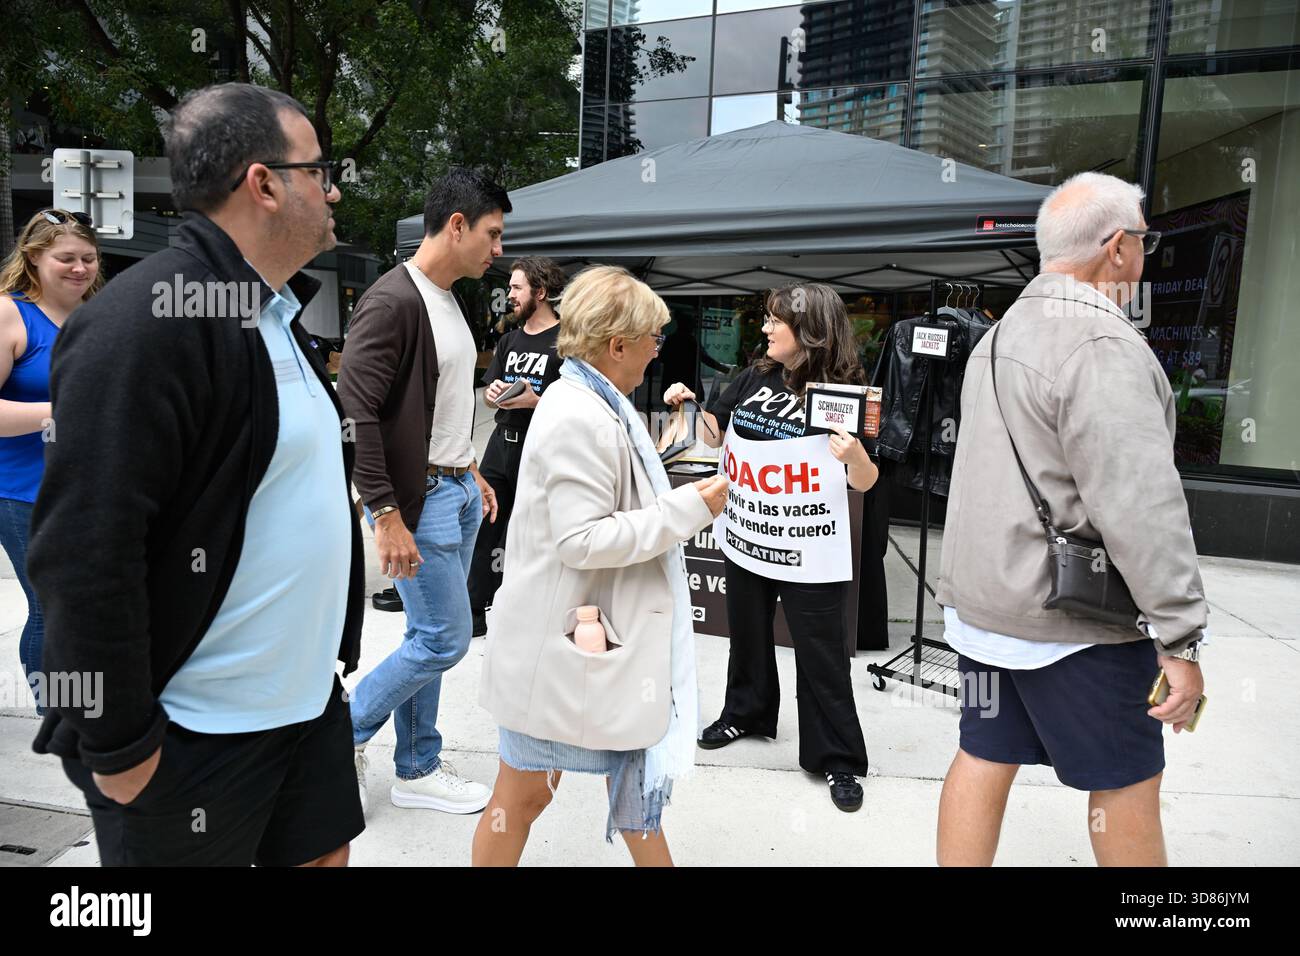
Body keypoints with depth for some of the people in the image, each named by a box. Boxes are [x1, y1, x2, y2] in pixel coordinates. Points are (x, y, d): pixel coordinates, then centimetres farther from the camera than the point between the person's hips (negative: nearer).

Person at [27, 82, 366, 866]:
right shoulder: (145, 324, -20)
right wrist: (119, 745, -17)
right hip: (193, 738, -8)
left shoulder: (278, 314, 9)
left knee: (323, 854, 19)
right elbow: (85, 555, -23)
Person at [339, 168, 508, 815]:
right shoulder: (392, 301, -17)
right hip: (418, 500, -9)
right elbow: (358, 411, -21)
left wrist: (471, 473, 21)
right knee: (445, 639, -3)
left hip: (458, 493, 9)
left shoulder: (448, 302, 13)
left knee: (430, 637, 14)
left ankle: (418, 769, 27)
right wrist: (387, 515, -22)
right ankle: (345, 730, 20)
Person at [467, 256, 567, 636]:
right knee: (481, 529, 6)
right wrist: (494, 392, -5)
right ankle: (474, 613, 17)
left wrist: (533, 400, -21)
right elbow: (489, 393, 17)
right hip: (502, 443, 7)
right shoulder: (509, 340, 16)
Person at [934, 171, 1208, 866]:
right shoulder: (1102, 345, -18)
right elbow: (1141, 508, -24)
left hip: (980, 598, 8)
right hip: (1069, 621, -8)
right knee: (1126, 781, 9)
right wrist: (1180, 637, -19)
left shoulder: (1001, 334, 12)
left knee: (984, 756, 14)